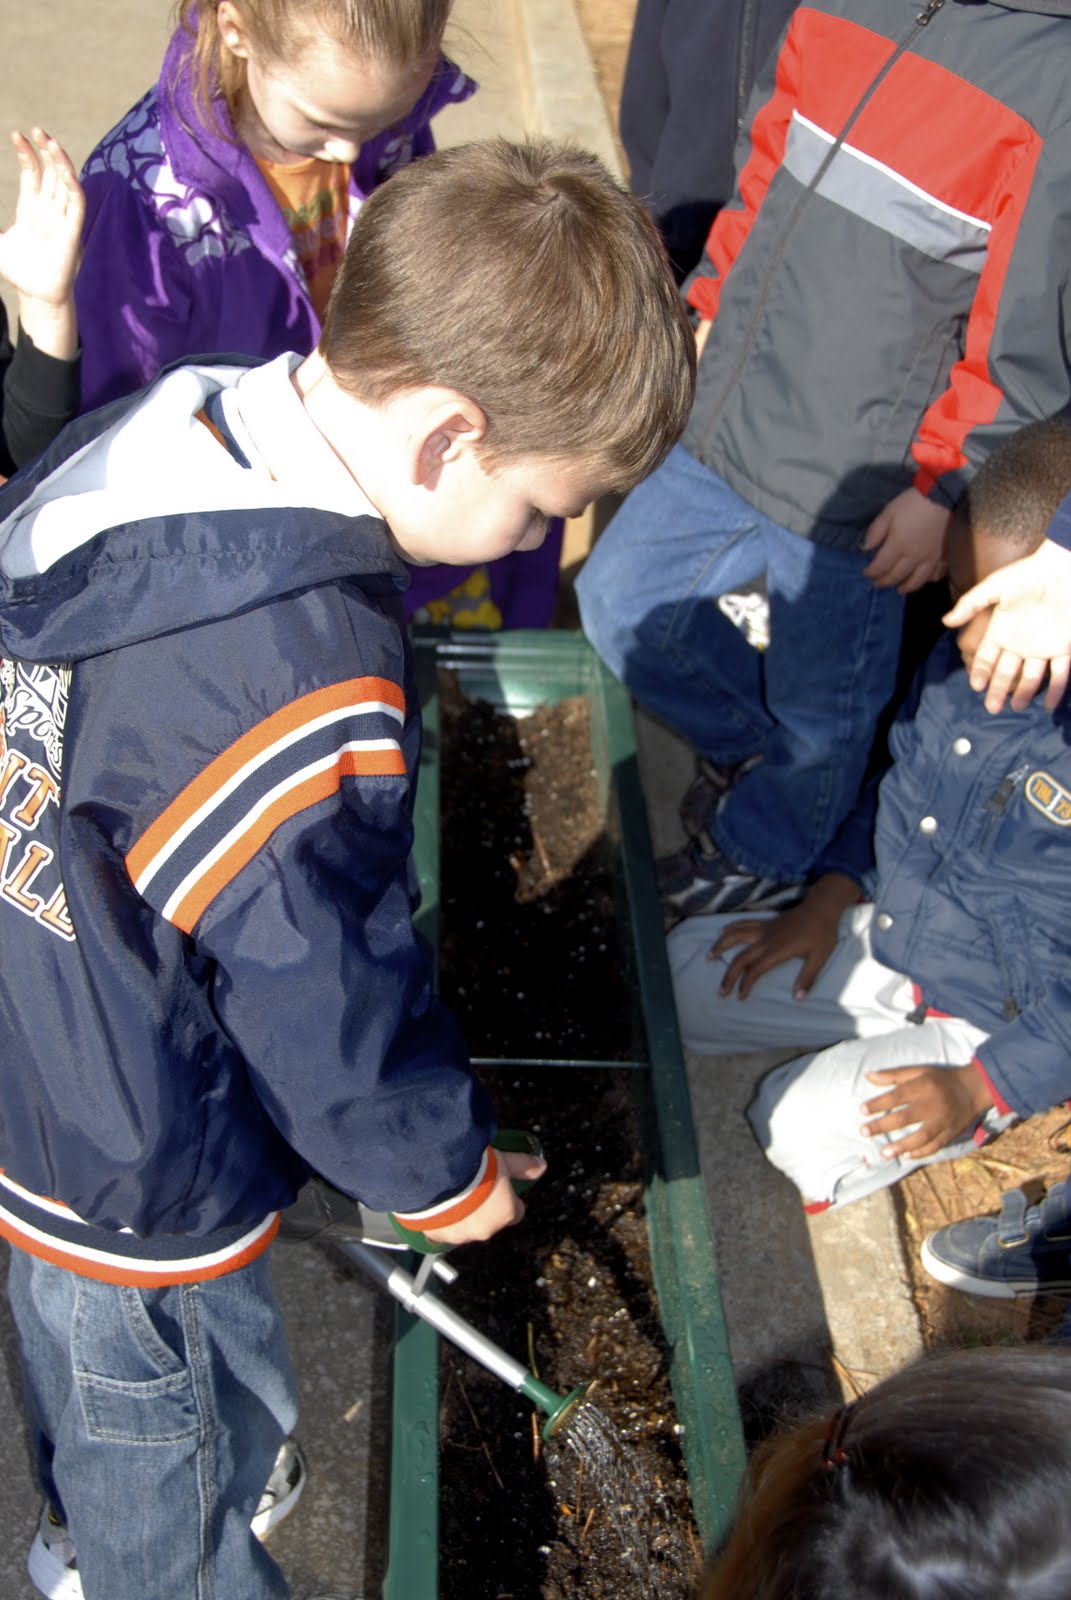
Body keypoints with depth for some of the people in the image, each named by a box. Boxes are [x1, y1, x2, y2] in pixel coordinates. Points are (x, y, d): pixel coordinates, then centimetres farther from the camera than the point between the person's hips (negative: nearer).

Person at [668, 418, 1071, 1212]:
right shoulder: (959, 657, -10)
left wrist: (985, 1085, -23)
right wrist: (832, 896, 2)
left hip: (996, 1024, -7)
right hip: (879, 938, 7)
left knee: (800, 1125, -21)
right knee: (680, 972, 4)